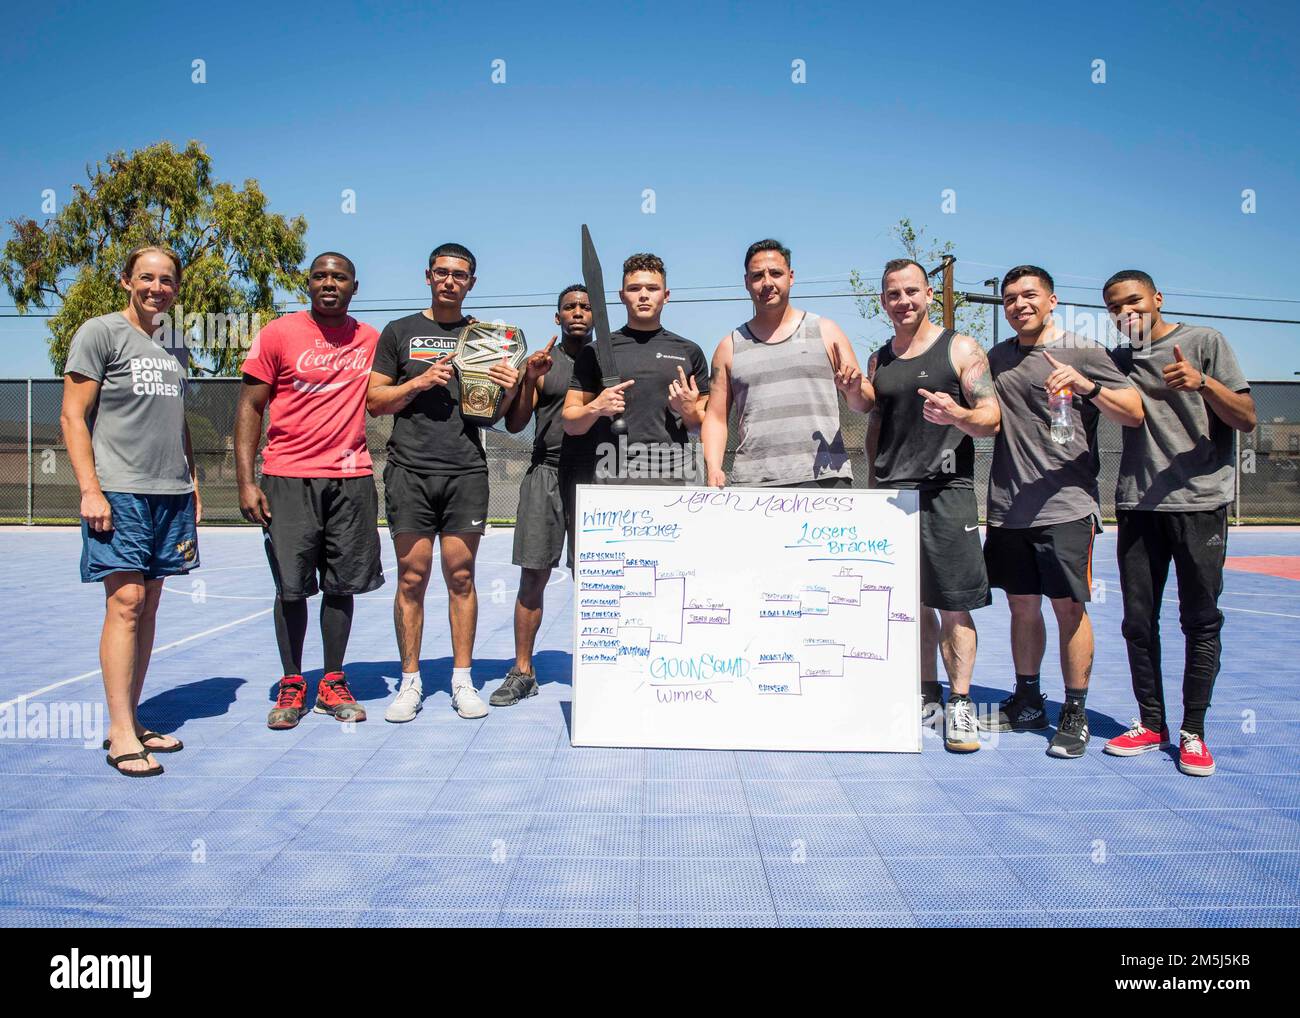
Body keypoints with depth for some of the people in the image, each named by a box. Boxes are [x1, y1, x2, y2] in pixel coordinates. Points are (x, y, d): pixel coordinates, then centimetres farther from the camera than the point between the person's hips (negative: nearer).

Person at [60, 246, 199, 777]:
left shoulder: (176, 344, 17)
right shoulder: (99, 333, -1)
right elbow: (73, 417, -5)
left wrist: (191, 483, 16)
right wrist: (90, 489, -13)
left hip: (171, 494, 6)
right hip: (118, 492, -6)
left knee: (148, 604, 7)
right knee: (126, 602, -9)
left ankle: (131, 719, 15)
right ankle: (120, 733, -3)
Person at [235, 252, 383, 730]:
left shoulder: (371, 339, 10)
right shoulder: (278, 334, 0)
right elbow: (249, 408, 0)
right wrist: (246, 481, -7)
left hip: (352, 478, 3)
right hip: (289, 478, -2)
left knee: (341, 584, 6)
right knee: (292, 587, 3)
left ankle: (333, 683, 19)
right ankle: (291, 685, 18)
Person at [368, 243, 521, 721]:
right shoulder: (400, 332, 11)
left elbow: (494, 412, 15)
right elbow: (374, 401, 6)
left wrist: (510, 390, -7)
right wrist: (420, 382, -8)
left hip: (466, 471, 1)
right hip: (410, 470, -1)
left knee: (461, 575, 2)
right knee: (412, 577, 0)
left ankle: (463, 680, 11)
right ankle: (410, 682, 11)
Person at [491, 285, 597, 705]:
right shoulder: (542, 363, 10)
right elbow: (514, 425, 4)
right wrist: (529, 379, -10)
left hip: (592, 476, 0)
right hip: (546, 471, 1)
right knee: (533, 575, 0)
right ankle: (522, 672, 8)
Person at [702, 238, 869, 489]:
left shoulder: (825, 332, 12)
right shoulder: (730, 347, 14)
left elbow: (864, 406, 12)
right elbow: (715, 417, 11)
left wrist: (854, 389, -11)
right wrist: (713, 469, -5)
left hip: (823, 476, 0)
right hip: (752, 480, 1)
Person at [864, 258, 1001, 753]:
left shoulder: (960, 348, 2)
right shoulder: (878, 360, 16)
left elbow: (991, 418, -3)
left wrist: (955, 414, -24)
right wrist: (874, 485, 13)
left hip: (945, 491, -4)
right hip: (892, 493, 4)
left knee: (953, 605, -4)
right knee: (913, 604, 8)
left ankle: (959, 704, 5)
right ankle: (927, 696, 19)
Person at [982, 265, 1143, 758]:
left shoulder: (1083, 352, -1)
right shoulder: (997, 358, 14)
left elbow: (1135, 414, -6)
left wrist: (1088, 386, -22)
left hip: (1066, 506, -5)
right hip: (1008, 509, 5)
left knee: (1069, 607, -1)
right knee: (1022, 605, 12)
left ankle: (1075, 715, 11)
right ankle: (1027, 702, 26)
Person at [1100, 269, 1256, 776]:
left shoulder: (1205, 341, 2)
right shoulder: (1118, 359, 14)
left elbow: (1246, 419, -1)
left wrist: (1203, 383, -19)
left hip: (1199, 501, -3)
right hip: (1138, 505, 4)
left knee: (1201, 621, 0)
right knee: (1138, 621, 6)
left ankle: (1193, 732, 10)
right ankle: (1151, 723, 18)